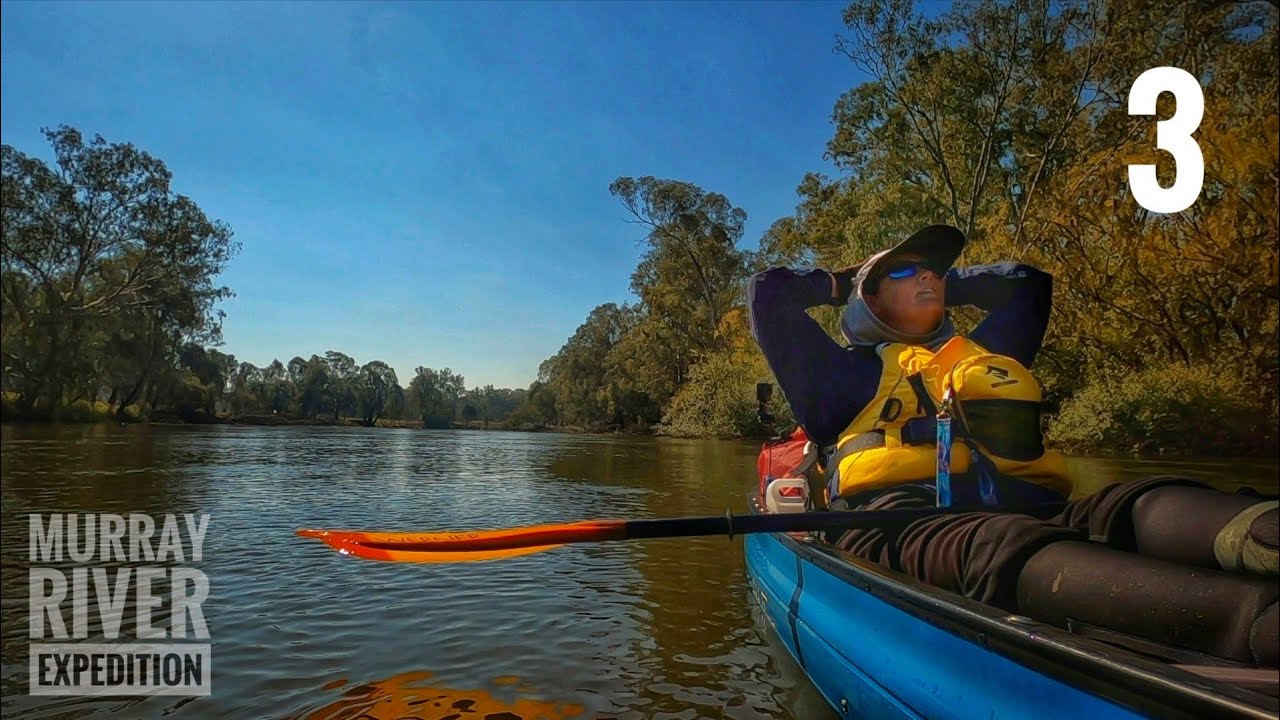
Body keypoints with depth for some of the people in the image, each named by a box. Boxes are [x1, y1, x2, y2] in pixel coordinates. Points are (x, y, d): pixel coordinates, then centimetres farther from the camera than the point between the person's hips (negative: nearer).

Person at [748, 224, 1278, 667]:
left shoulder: (986, 356, 37)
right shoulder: (848, 375, 22)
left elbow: (1028, 281, 52)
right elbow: (768, 292, 20)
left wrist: (949, 284, 50)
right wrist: (841, 283, 36)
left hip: (1028, 515, 5)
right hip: (903, 521, -5)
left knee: (1150, 503, -27)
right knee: (1000, 548, -40)